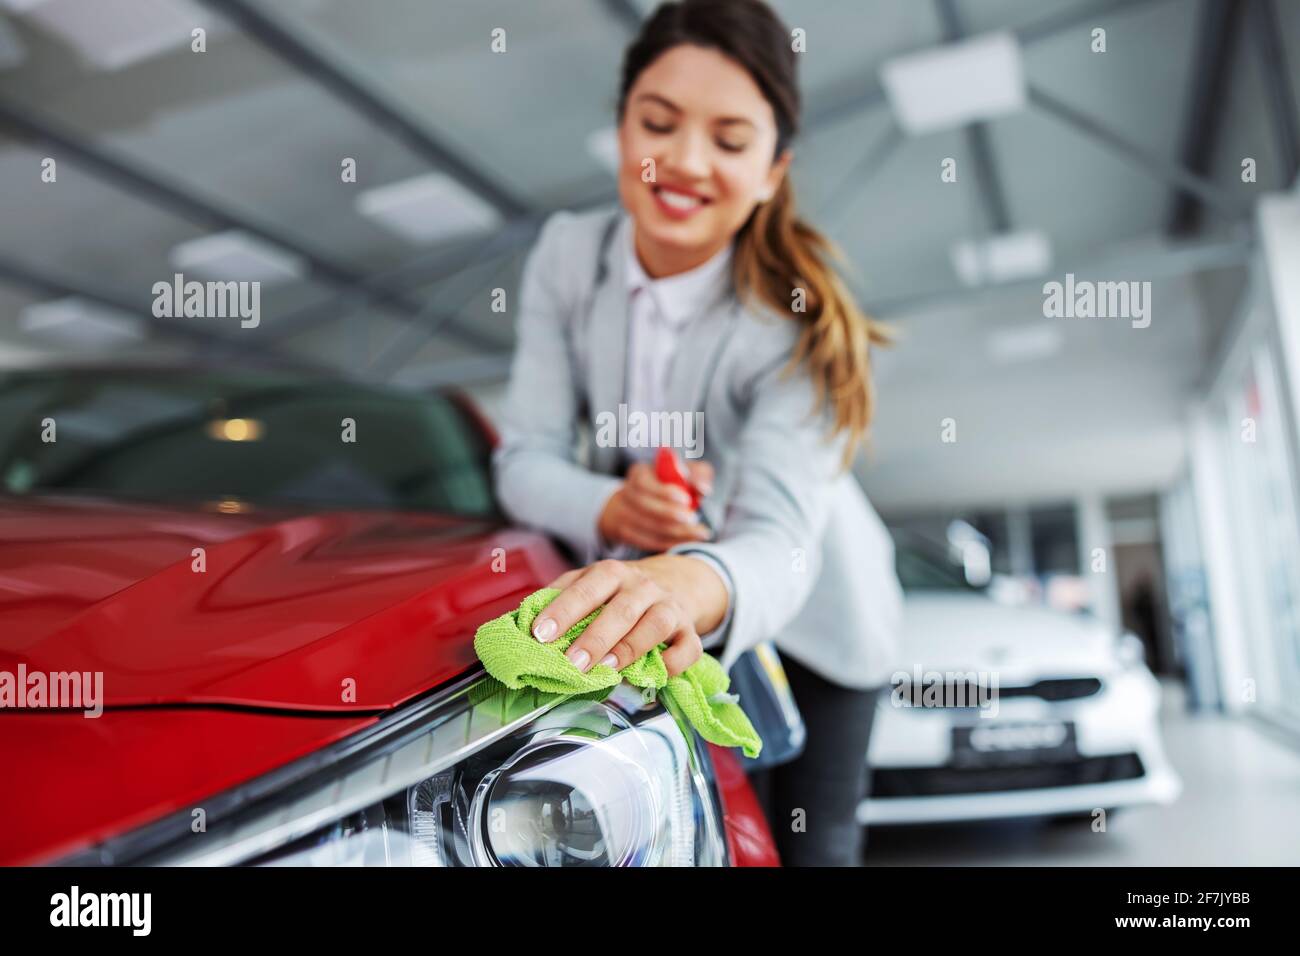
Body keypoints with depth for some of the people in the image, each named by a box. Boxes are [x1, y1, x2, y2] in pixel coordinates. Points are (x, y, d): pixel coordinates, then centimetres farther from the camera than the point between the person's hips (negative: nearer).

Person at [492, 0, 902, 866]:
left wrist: (699, 583, -63)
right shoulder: (567, 256, -14)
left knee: (813, 845, 11)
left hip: (806, 615, -2)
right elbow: (525, 458, -13)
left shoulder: (798, 317, -27)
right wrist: (607, 509, -35)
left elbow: (779, 541, -39)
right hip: (639, 615, 3)